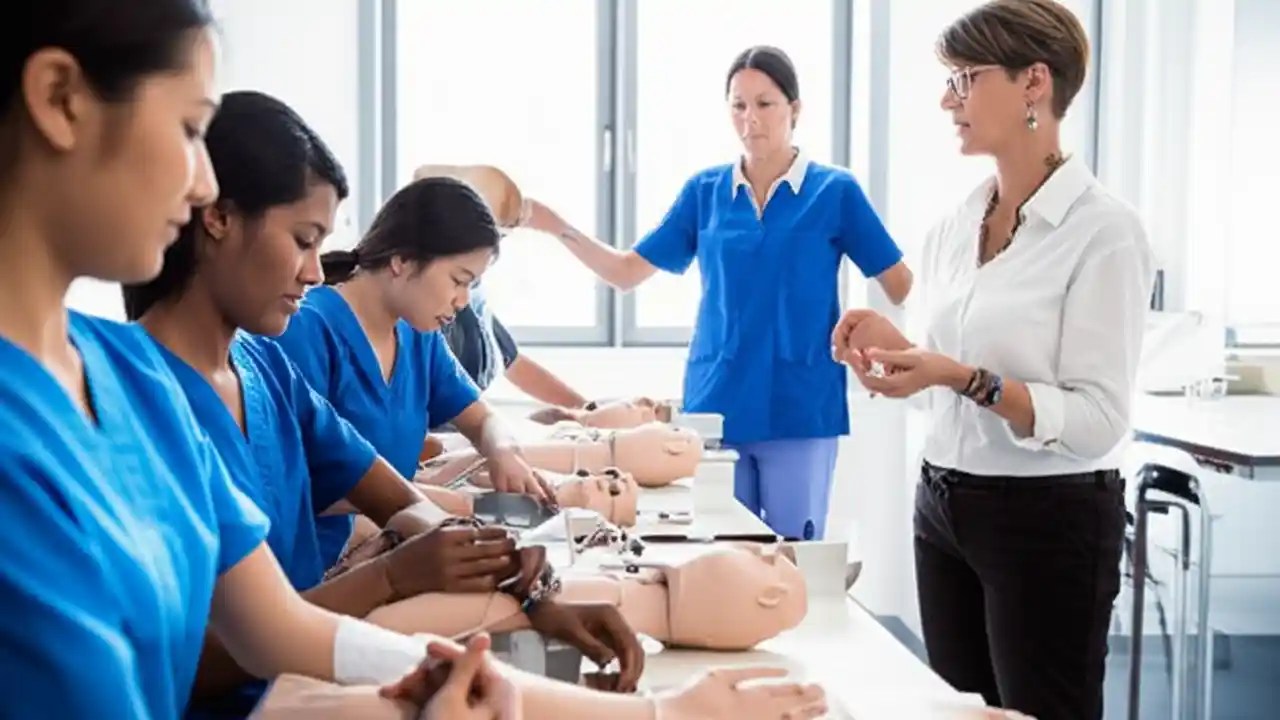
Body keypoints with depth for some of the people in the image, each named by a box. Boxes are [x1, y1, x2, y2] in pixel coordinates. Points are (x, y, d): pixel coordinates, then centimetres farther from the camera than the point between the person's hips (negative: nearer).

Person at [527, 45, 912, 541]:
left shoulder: (835, 191, -2)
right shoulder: (705, 191, 5)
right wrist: (557, 227, -2)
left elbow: (903, 288, 2)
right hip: (716, 403, 2)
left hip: (800, 408, -2)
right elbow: (627, 272, 8)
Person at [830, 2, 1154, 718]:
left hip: (1049, 521, -7)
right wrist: (894, 347, -3)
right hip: (944, 506, 7)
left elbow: (1098, 420, -19)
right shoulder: (954, 227, 7)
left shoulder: (1104, 229, -14)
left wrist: (965, 379, -28)